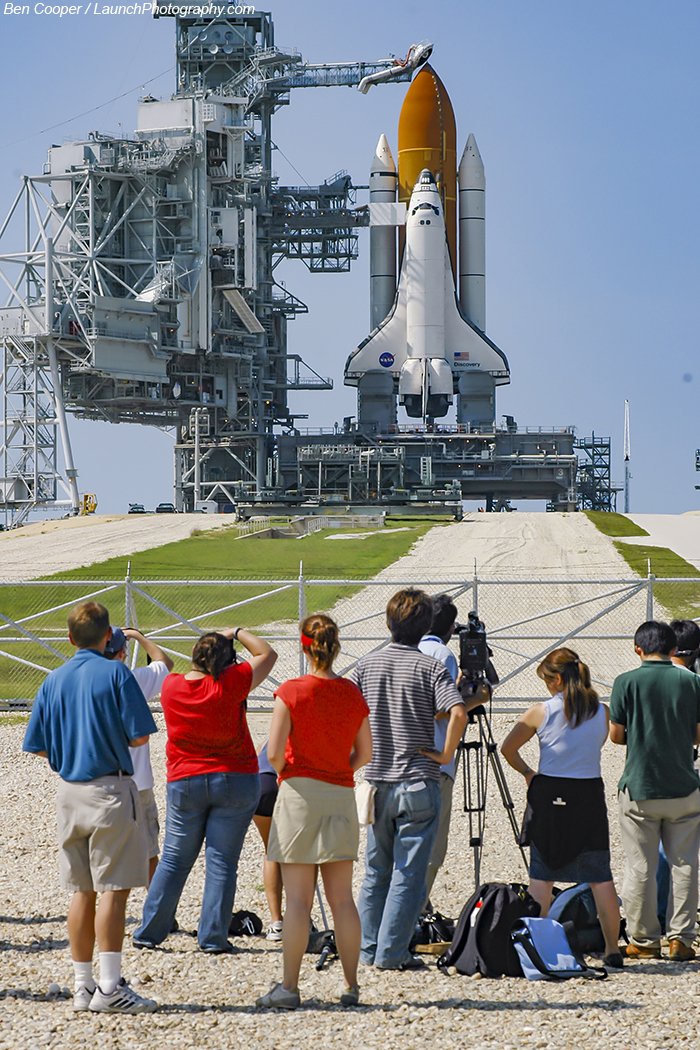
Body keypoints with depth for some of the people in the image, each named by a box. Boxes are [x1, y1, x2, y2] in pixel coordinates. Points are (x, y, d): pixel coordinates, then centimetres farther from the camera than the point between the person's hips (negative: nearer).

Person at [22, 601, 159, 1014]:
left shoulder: (53, 681, 7)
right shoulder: (116, 674, -9)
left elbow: (40, 746, 8)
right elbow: (139, 737, -10)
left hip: (69, 791, 6)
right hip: (110, 789, -6)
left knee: (83, 891, 11)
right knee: (114, 889, -6)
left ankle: (83, 985, 13)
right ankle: (109, 986, -11)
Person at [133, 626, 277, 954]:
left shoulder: (171, 687, -5)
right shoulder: (229, 685, -14)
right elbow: (267, 654, -2)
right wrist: (237, 634, 7)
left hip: (185, 783, 3)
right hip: (235, 781, -3)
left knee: (174, 859, 11)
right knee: (222, 862, 1)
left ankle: (148, 933, 13)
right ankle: (213, 937, 0)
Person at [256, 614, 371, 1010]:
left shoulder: (291, 691, -9)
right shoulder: (353, 694, 4)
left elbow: (275, 753, -12)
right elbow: (365, 754, 9)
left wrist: (285, 774, 7)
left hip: (300, 791, -4)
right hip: (342, 796, 4)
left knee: (298, 899, -4)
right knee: (342, 899, 7)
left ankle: (289, 987, -4)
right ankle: (351, 986, 8)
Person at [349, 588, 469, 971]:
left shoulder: (368, 664, 4)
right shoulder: (430, 667, -8)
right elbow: (457, 713, -22)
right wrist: (445, 754, -10)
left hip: (376, 781, 4)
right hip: (418, 782, -4)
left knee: (376, 870, 14)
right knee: (408, 873, 0)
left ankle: (368, 949, 17)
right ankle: (391, 952, -2)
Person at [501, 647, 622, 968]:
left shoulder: (540, 712, -6)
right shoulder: (601, 712, 0)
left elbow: (507, 749, -1)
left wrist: (527, 773, 13)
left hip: (548, 797, -1)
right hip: (590, 796, 1)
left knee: (541, 875, 7)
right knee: (599, 876, 3)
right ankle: (612, 948, 2)